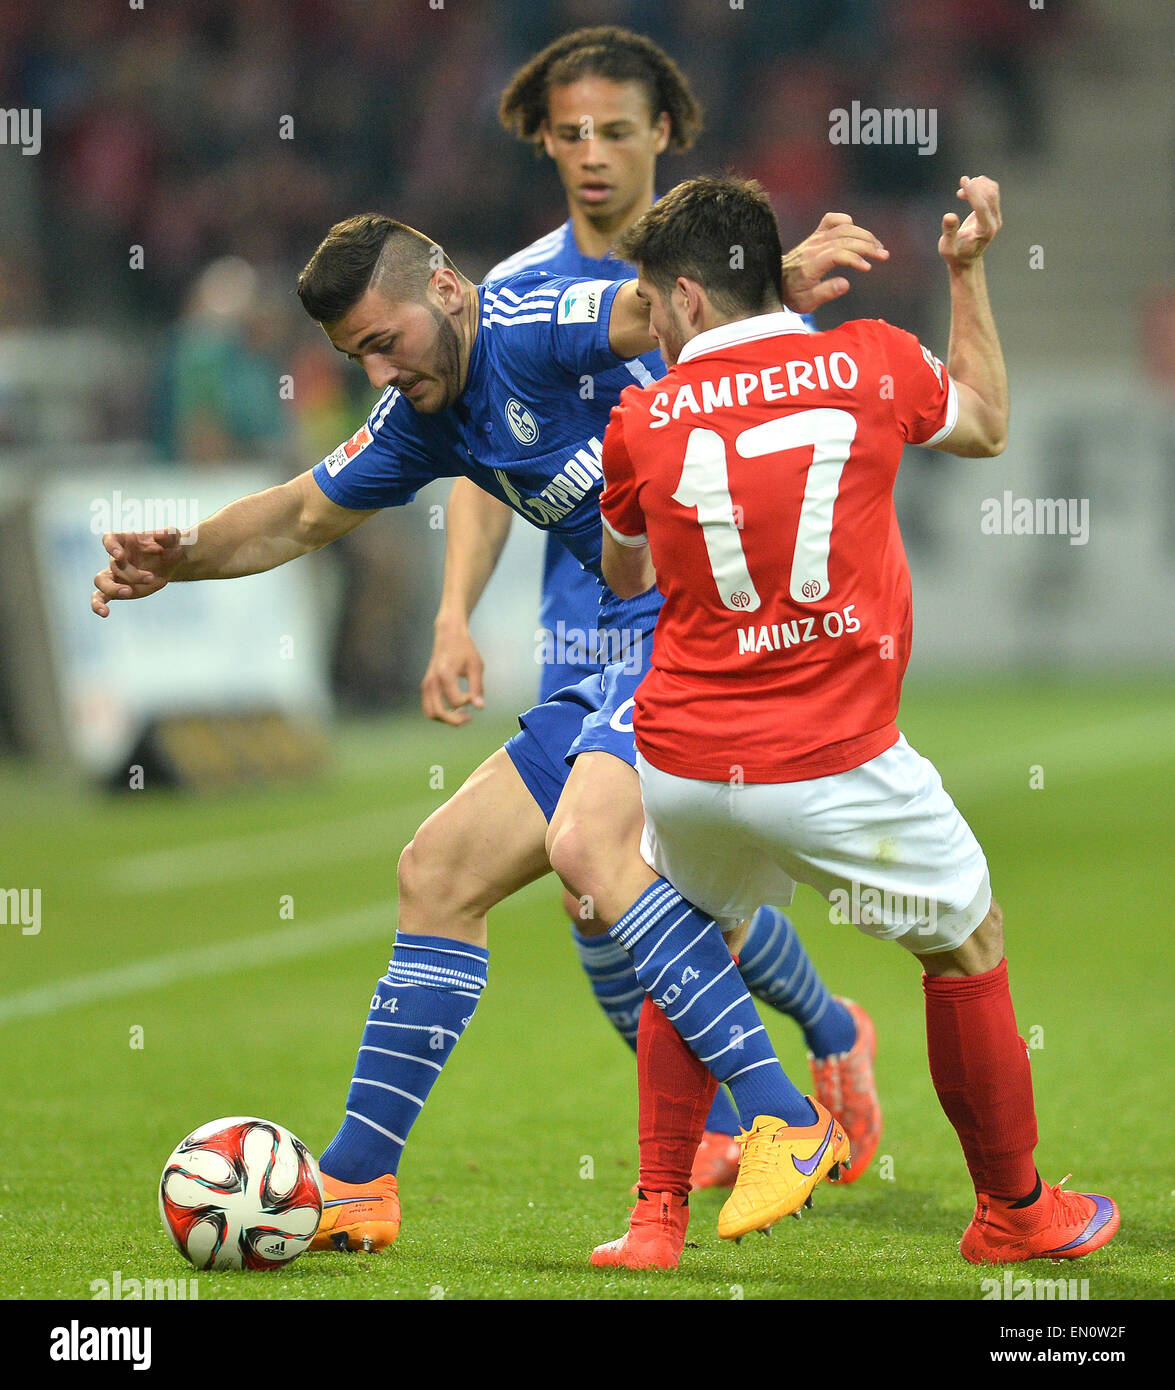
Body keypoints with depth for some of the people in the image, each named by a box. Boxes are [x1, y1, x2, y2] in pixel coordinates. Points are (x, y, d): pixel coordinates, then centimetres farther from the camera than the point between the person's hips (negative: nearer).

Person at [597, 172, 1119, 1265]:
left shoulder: (643, 421, 0)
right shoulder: (874, 362, -3)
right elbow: (987, 427, 19)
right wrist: (968, 273, 26)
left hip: (682, 765, 2)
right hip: (834, 767, -2)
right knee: (967, 944, 17)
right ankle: (1012, 1210, 27)